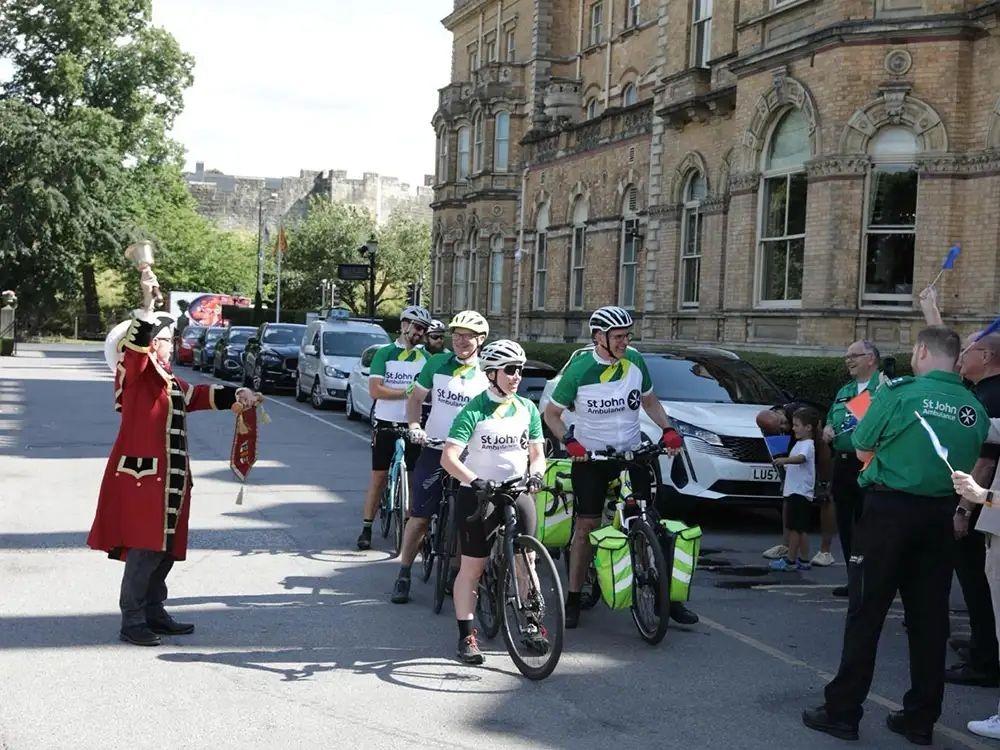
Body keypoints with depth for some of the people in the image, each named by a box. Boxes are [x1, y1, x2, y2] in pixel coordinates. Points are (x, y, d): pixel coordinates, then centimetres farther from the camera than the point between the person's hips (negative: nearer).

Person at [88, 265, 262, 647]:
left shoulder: (169, 381, 19)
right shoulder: (135, 373, -7)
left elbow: (200, 395, 22)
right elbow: (136, 343, -25)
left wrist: (237, 395, 7)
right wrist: (147, 305, -35)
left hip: (167, 479, 9)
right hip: (140, 476, -9)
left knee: (165, 551, 14)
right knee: (144, 552, -9)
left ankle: (154, 613, 24)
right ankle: (132, 622, -1)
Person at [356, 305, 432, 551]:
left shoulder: (425, 357, 6)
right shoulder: (385, 353, 0)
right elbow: (375, 390, -10)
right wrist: (408, 392, -15)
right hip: (385, 422, -2)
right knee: (379, 475, 2)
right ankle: (366, 528, 8)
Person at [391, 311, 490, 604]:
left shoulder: (487, 373, 0)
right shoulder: (437, 363, 3)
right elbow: (416, 398, 11)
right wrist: (414, 426, -5)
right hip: (434, 450, 0)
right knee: (420, 516, -1)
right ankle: (403, 575, 8)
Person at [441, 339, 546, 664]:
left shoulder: (527, 409, 7)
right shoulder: (474, 411, -8)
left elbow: (537, 454, 11)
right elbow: (449, 458, -15)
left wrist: (535, 473, -11)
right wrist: (475, 480, -30)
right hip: (478, 495, -4)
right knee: (472, 567, 0)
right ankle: (466, 635, 8)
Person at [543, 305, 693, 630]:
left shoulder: (634, 361, -2)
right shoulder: (579, 369, -12)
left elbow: (649, 400, 13)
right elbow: (551, 413, -3)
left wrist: (668, 429, -3)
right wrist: (568, 440, -20)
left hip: (632, 453, 3)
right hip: (590, 457, -3)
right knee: (586, 526, 0)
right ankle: (573, 599, 11)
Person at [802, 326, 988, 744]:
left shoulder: (900, 392, -10)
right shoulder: (976, 410, 4)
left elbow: (862, 450, -1)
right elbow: (967, 466, 13)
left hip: (890, 510, -5)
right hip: (940, 517, 5)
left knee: (866, 613, 1)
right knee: (929, 617, 11)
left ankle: (842, 712, 6)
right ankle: (921, 720, 17)